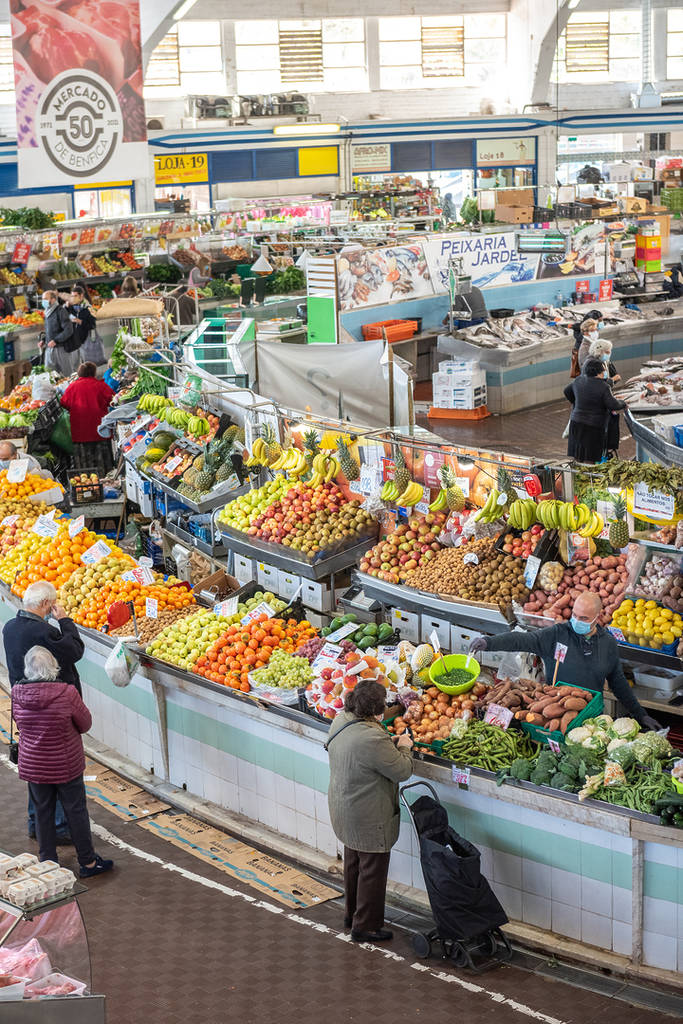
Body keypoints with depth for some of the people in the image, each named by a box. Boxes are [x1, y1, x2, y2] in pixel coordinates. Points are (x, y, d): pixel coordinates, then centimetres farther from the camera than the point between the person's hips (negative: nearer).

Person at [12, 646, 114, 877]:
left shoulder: (17, 693, -12)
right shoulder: (66, 693, -22)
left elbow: (19, 722, 5)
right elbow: (85, 723, -8)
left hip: (32, 765, 3)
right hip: (66, 765, -3)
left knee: (43, 813, 17)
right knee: (76, 812, 11)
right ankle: (88, 863, 22)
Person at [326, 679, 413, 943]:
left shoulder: (340, 721, -4)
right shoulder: (372, 740, -32)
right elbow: (402, 772, -22)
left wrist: (392, 743, 6)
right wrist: (403, 747, -5)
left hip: (344, 809, 9)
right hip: (369, 817, -9)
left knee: (353, 862, 25)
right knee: (372, 869, 7)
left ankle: (352, 914, 42)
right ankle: (365, 927, 18)